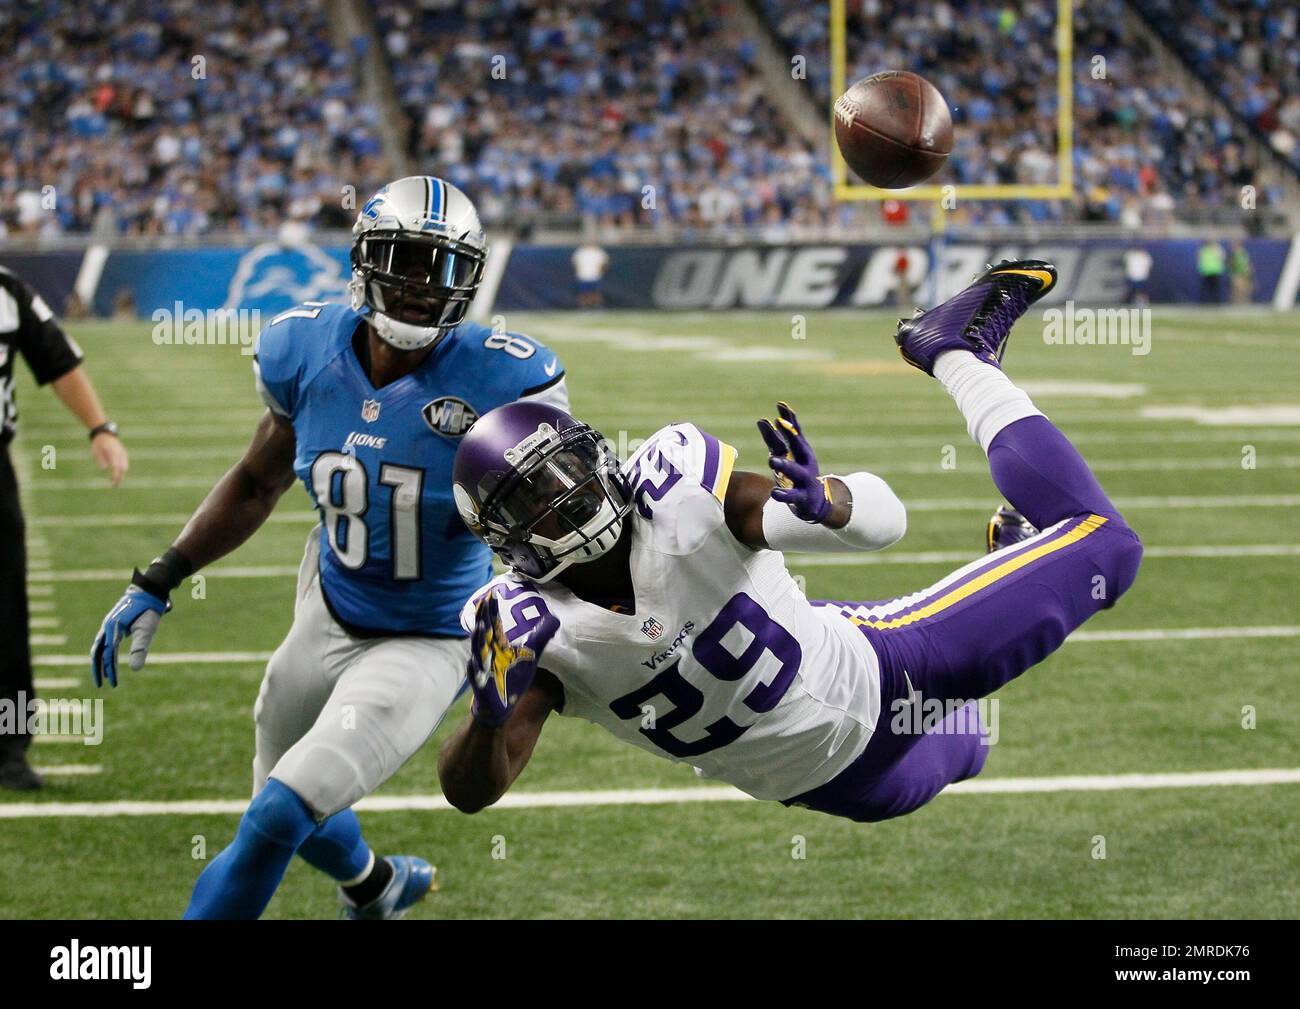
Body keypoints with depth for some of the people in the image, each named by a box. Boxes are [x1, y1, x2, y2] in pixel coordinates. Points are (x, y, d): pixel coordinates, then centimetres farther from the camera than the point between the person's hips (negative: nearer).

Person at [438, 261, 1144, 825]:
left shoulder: (677, 490, -29)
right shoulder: (528, 628, -24)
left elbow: (884, 518, -29)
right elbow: (471, 790, -27)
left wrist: (824, 503, -54)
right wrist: (490, 717, -50)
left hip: (869, 670, -2)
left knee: (1102, 544, 10)